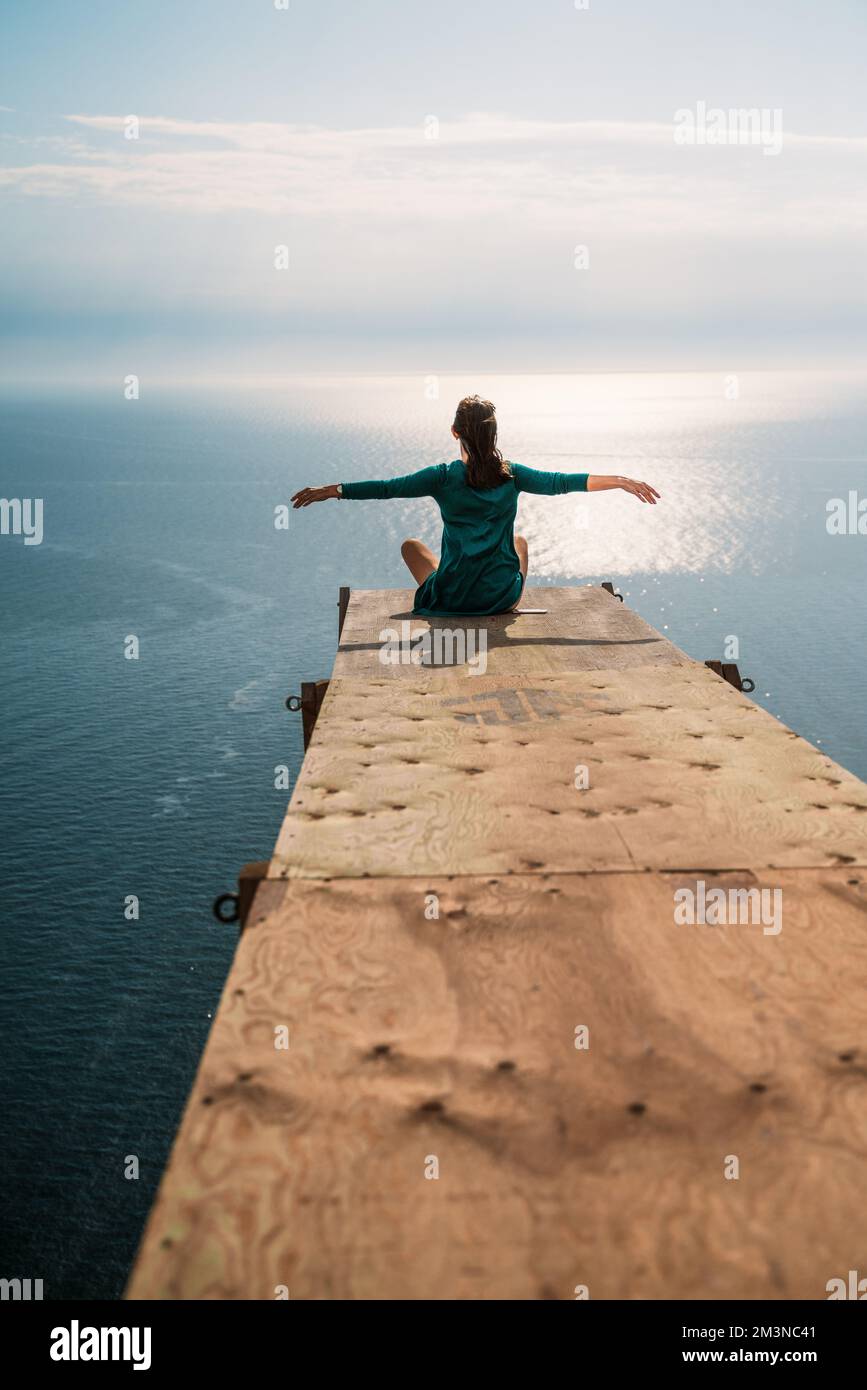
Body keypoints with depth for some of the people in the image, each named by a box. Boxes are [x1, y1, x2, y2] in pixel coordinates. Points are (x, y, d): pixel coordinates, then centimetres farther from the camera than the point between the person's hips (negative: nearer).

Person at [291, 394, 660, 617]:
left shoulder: (443, 477, -9)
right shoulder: (512, 475, -5)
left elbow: (388, 488, -7)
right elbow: (563, 482, -3)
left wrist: (329, 491, 0)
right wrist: (623, 482, 3)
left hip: (453, 598, -1)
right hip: (503, 597, 2)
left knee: (411, 545, 29)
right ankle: (509, 611, 41)